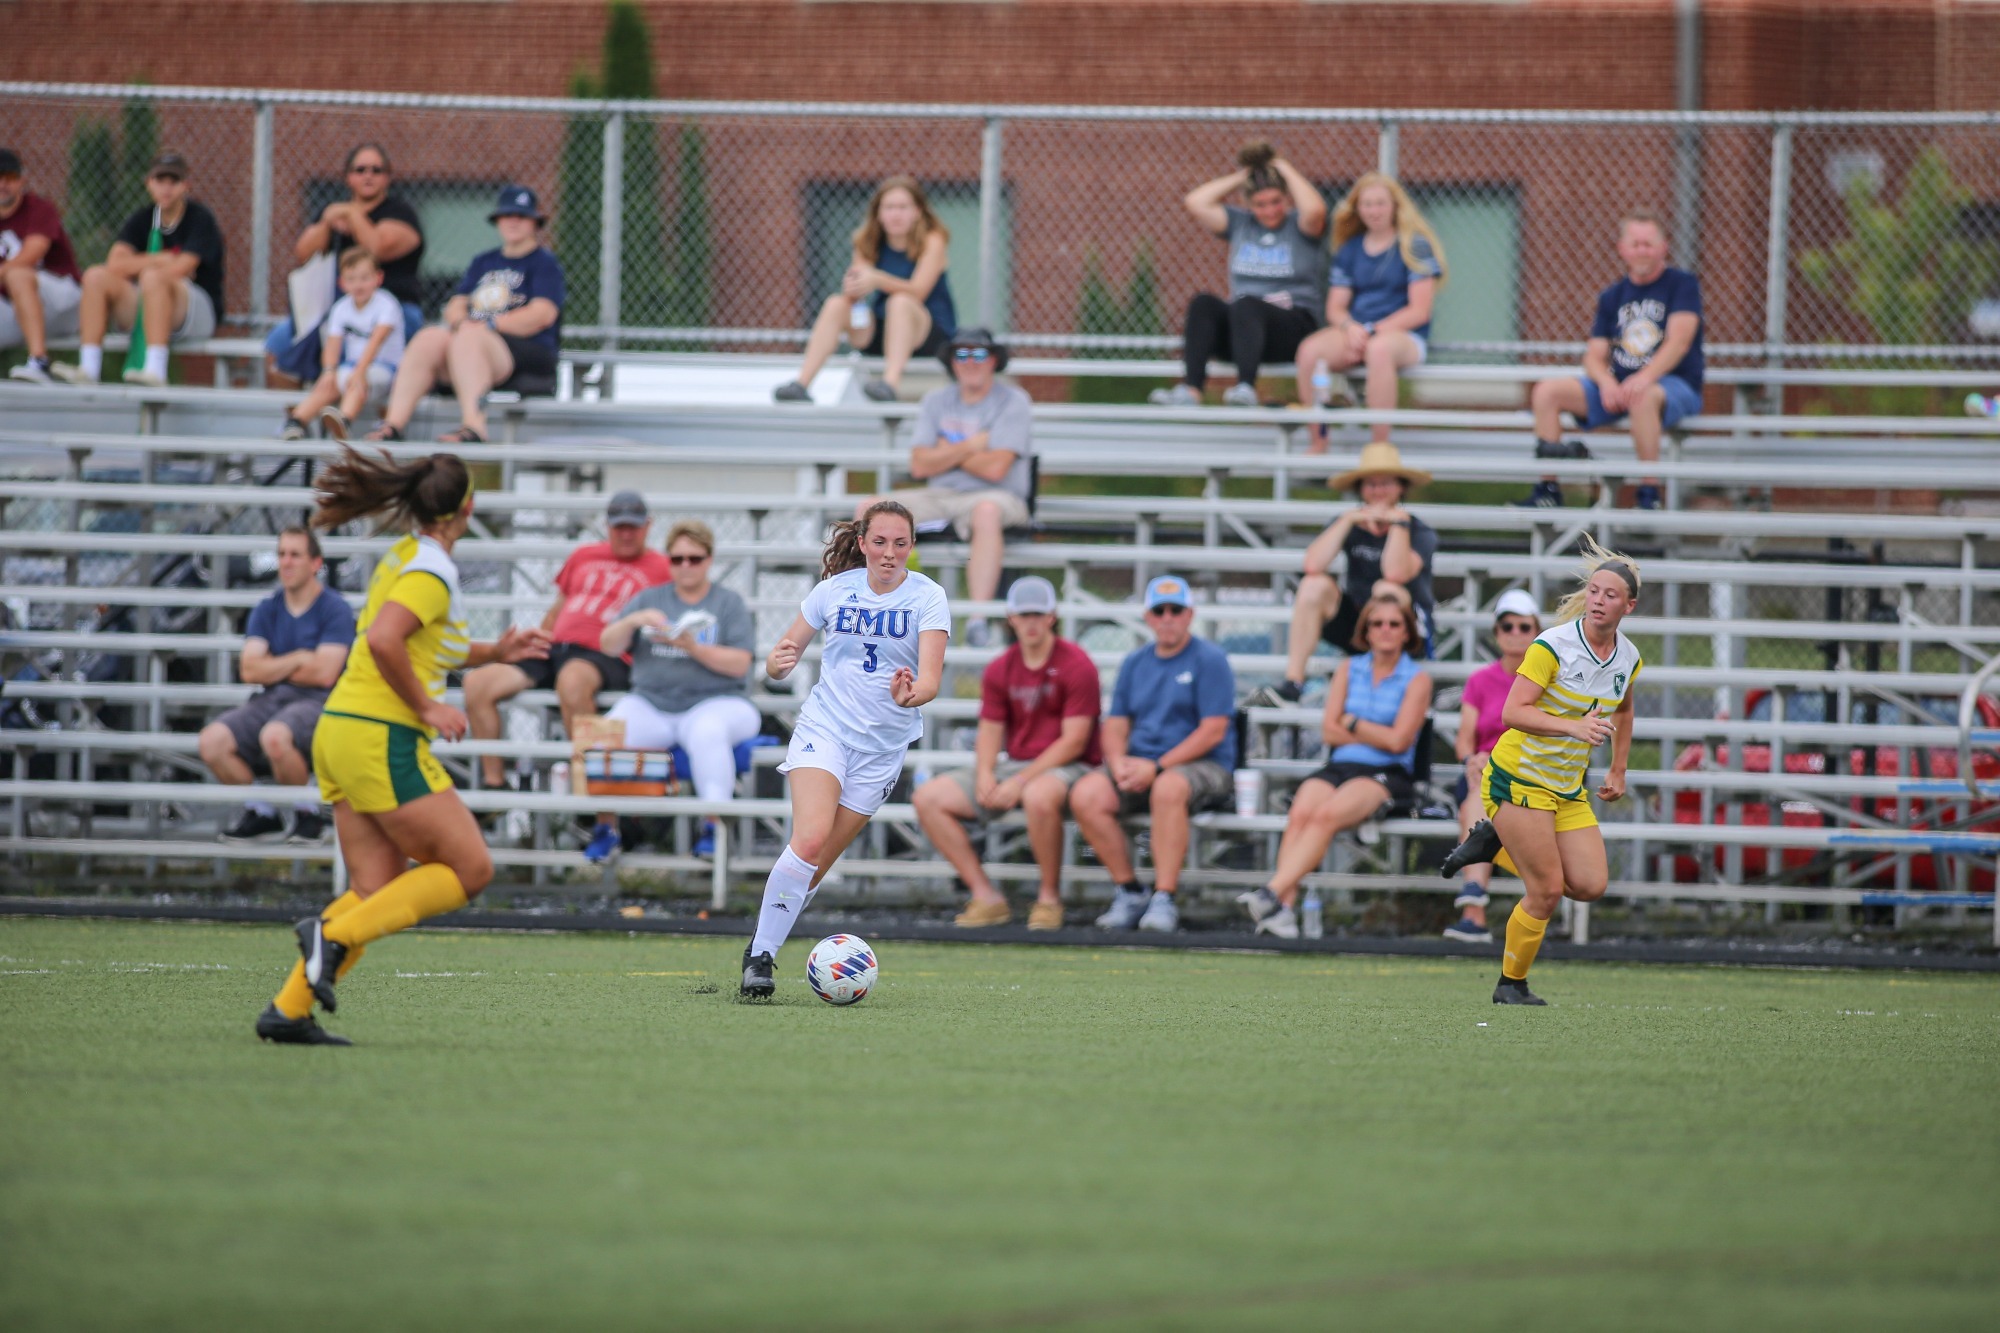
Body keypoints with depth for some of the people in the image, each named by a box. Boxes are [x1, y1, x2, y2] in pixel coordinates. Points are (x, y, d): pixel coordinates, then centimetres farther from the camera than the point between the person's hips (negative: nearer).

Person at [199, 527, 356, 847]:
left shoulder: (335, 609, -2)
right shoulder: (267, 610, 14)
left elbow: (323, 674, -11)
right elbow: (249, 670, 4)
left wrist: (272, 668, 2)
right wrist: (298, 659, -6)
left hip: (317, 702, -6)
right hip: (270, 701, 6)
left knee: (274, 736, -40)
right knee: (211, 740, -21)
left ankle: (309, 812, -14)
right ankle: (261, 814, -1)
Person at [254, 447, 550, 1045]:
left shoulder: (403, 557, 16)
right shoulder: (433, 570, -13)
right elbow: (382, 641, -27)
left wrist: (494, 653, 27)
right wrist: (427, 709, -17)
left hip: (343, 732, 9)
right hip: (382, 741, -9)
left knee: (377, 891, 8)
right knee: (471, 868, -3)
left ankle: (288, 1009, 0)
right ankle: (334, 933, -13)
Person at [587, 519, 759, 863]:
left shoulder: (729, 603, 10)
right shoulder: (649, 599, 18)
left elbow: (739, 664, -3)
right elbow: (608, 646, 8)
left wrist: (693, 648, -17)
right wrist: (633, 621, -12)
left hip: (714, 701, -3)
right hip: (651, 703, 3)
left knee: (707, 731, -39)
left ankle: (713, 828, -34)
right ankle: (606, 827, -16)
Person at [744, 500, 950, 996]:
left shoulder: (928, 597, -6)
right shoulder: (836, 588, -1)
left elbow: (931, 677, -17)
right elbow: (778, 661, 5)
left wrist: (912, 695, -40)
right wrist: (779, 662, -19)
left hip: (883, 746, 1)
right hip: (824, 728, -1)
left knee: (817, 863, 2)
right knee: (810, 839, -23)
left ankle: (764, 947, 21)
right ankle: (760, 955, -15)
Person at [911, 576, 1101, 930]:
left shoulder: (1076, 665, -10)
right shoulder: (1000, 670, 9)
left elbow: (1074, 741, -15)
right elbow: (990, 731, 11)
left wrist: (1020, 781, -20)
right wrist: (985, 775, -11)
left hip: (1068, 768, -7)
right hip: (1014, 766, 7)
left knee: (1039, 795, -43)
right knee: (928, 798, -7)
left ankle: (1050, 898, -22)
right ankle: (986, 897, -10)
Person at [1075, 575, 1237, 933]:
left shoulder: (1210, 659, -1)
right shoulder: (1134, 663, 17)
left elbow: (1213, 730, -10)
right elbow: (1115, 725, 16)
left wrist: (1157, 767, -16)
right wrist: (1119, 763, -7)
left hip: (1203, 767, -5)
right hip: (1139, 767, 5)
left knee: (1168, 788, -40)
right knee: (1085, 795, -22)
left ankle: (1164, 899, -36)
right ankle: (1128, 892, -11)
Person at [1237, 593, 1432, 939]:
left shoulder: (1417, 679, 7)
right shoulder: (1349, 669, 20)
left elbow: (1399, 740, -5)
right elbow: (1330, 730, 10)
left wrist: (1351, 722, 4)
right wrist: (1378, 736, 0)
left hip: (1388, 777, -4)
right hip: (1339, 767, 4)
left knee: (1327, 814, -35)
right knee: (1300, 813, -31)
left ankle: (1272, 894, -48)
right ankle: (1285, 908, -45)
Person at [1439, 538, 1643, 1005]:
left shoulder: (1629, 660, 2)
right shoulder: (1553, 645, -18)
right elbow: (1513, 711, -25)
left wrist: (1618, 771, 19)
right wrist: (1573, 726, -36)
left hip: (1569, 789, 7)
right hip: (1520, 777, -7)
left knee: (1590, 885, -5)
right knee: (1547, 892, -9)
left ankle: (1496, 844, 14)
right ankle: (1511, 984, 13)